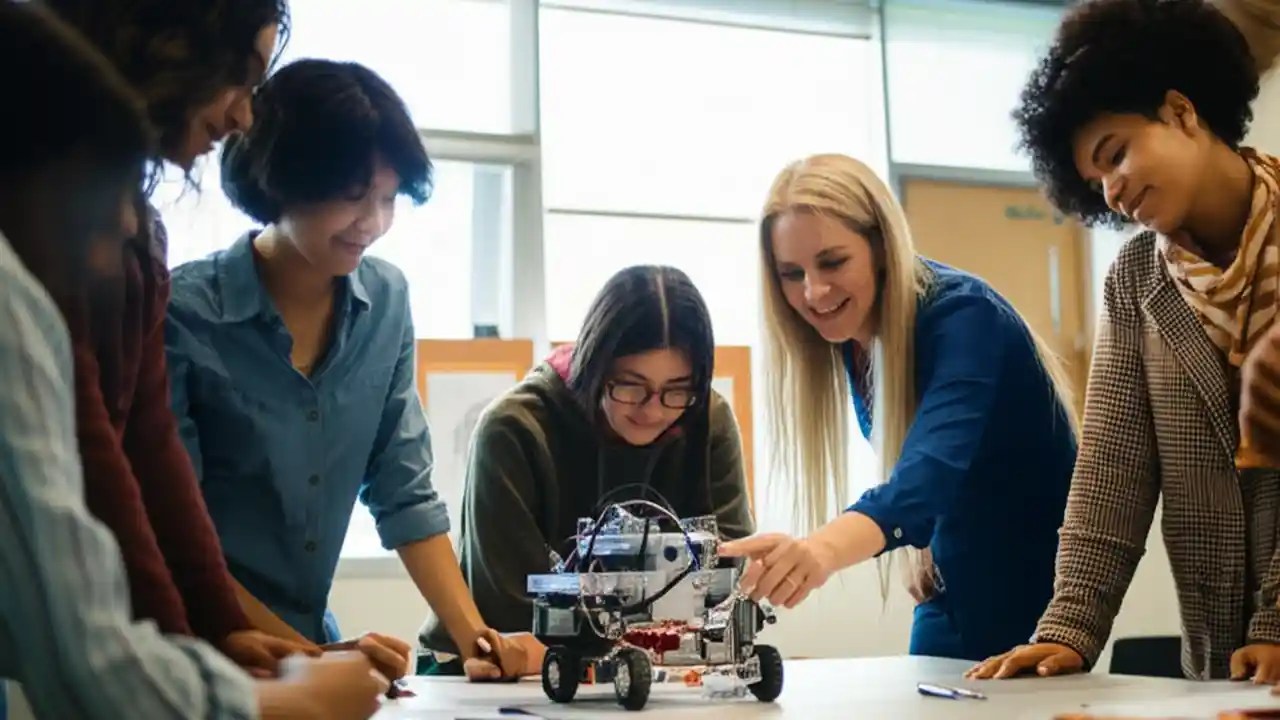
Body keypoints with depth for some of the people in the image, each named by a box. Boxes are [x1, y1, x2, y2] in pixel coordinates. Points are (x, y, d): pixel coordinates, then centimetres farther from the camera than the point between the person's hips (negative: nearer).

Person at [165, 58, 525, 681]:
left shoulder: (387, 300, 0)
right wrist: (310, 658, -19)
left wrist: (475, 637, -7)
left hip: (313, 631, 4)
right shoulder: (184, 314, -14)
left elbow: (405, 494, 3)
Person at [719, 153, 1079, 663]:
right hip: (955, 601, 6)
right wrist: (924, 545, -11)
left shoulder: (961, 316, -26)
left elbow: (932, 472, -43)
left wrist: (824, 549, -60)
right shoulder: (852, 338, -5)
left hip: (1039, 601, -6)